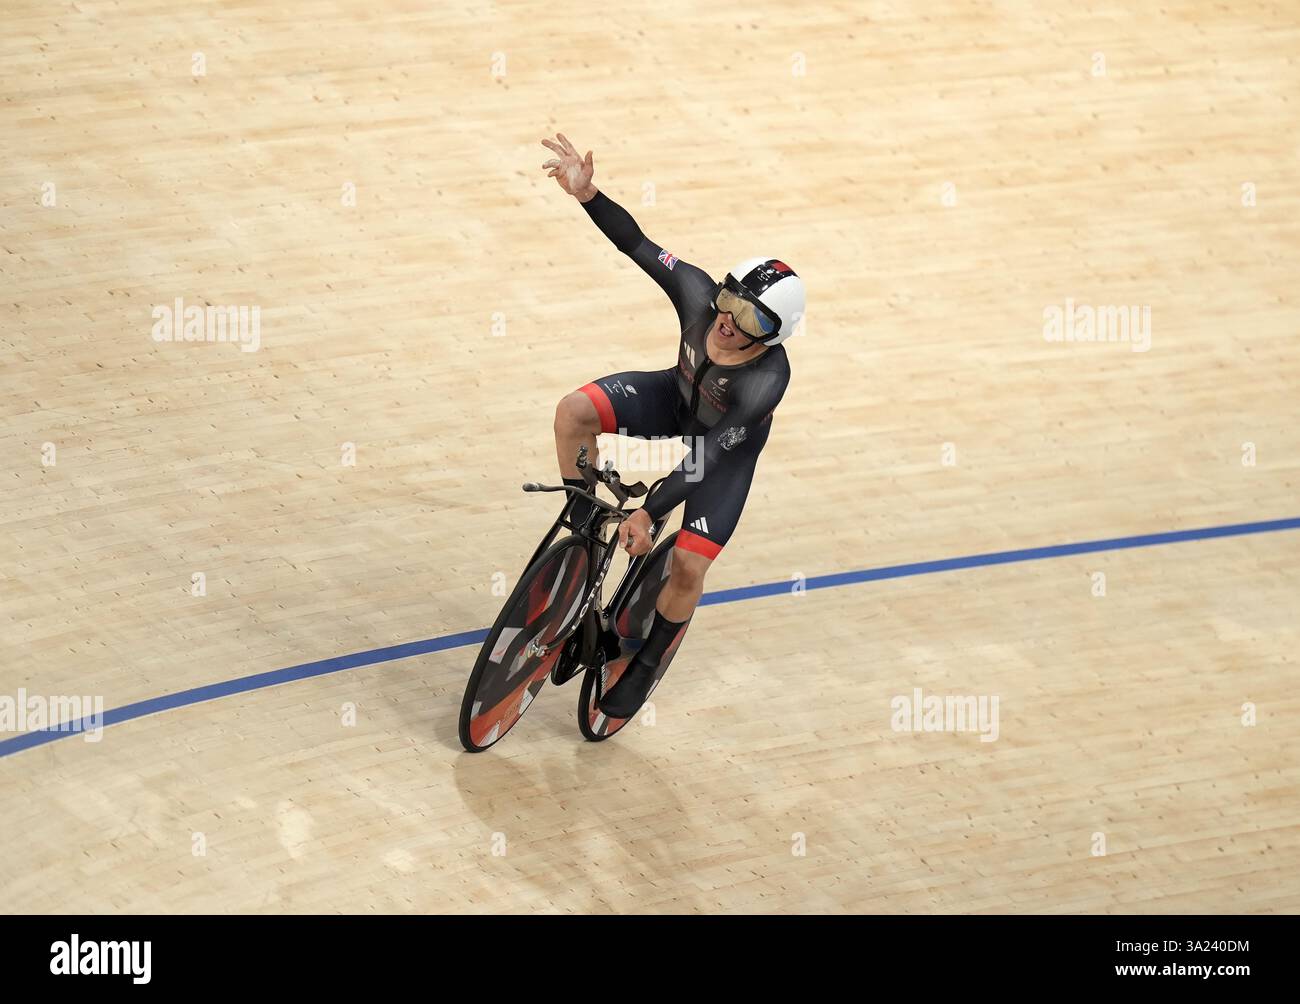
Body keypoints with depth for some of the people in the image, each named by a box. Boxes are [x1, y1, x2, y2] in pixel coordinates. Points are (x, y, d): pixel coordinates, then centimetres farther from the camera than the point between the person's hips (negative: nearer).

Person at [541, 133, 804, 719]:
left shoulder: (767, 380, -41)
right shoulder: (699, 295, -33)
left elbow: (710, 453, -38)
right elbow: (638, 245, -25)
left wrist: (648, 513, -38)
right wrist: (587, 193, -38)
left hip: (728, 445, -4)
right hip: (675, 400, 4)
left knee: (688, 566, -13)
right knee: (575, 411, -22)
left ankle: (647, 662, 17)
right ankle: (583, 527, 1)